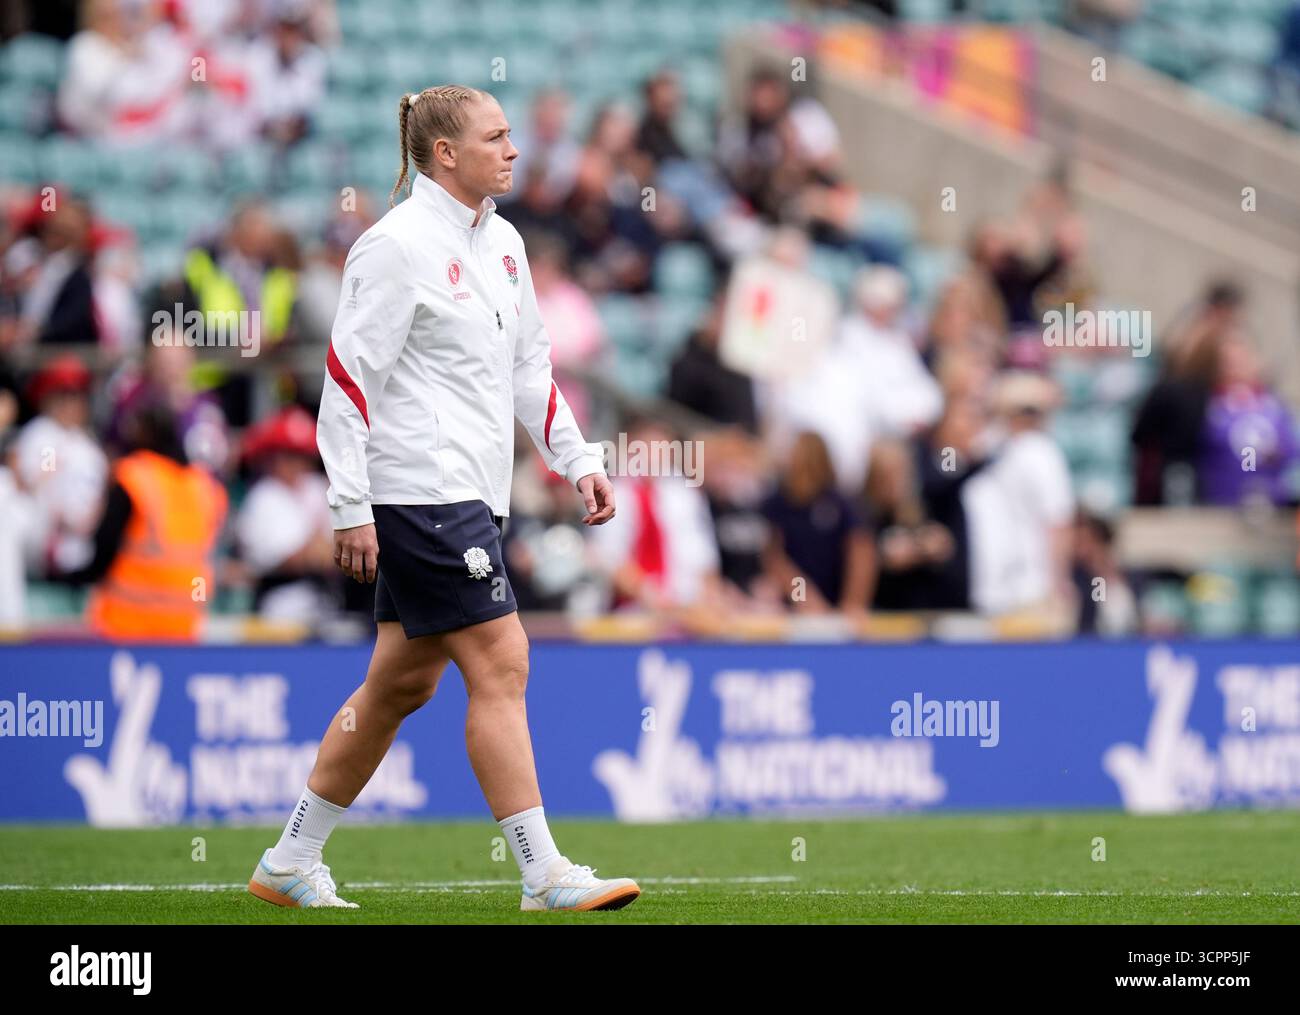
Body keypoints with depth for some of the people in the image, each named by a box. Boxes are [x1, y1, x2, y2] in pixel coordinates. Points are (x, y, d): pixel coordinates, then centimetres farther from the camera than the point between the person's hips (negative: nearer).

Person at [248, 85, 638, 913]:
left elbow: (530, 364, 23)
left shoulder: (501, 242, 14)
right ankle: (544, 875, -9)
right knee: (500, 664, -11)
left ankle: (292, 861, 19)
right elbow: (349, 377, -13)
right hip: (421, 493, -9)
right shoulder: (397, 247, -12)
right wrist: (352, 509, -16)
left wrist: (578, 460, 15)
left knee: (403, 683, 11)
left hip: (474, 494, 9)